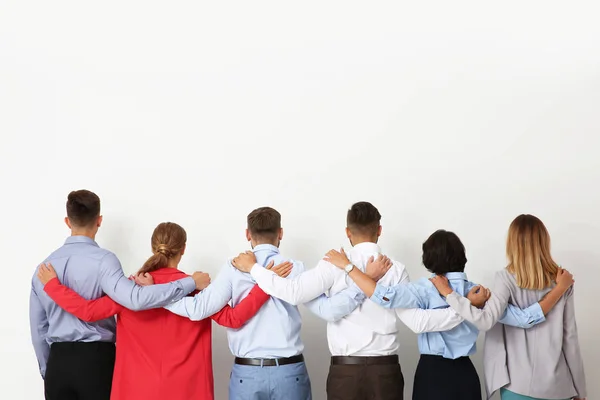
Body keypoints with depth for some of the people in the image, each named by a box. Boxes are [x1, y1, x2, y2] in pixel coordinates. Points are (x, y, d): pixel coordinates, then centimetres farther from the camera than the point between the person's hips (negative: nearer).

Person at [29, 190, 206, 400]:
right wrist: (190, 283, -21)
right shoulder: (101, 260, -12)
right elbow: (135, 299, -28)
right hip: (96, 360, -5)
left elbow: (38, 329, 12)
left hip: (58, 363, 5)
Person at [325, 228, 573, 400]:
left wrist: (347, 266, -21)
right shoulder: (478, 293, 0)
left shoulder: (427, 290, -12)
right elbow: (524, 318, -4)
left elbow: (385, 297, -29)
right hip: (465, 375, 4)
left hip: (433, 374, -4)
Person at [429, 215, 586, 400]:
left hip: (518, 383, -3)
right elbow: (570, 336, 3)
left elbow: (485, 320, -22)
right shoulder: (562, 281, 1)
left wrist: (448, 293, -11)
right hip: (557, 383, 3)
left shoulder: (507, 278, -8)